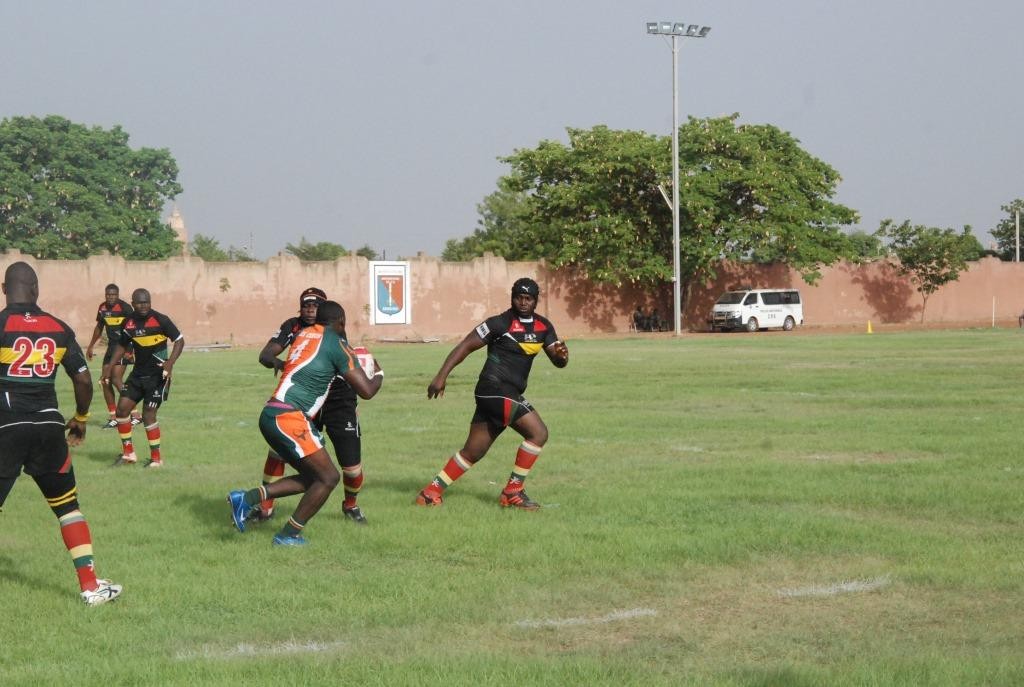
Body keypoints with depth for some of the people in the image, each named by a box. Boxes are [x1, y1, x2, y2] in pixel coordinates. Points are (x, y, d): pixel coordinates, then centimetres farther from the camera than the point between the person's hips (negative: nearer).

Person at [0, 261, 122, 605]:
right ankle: (91, 585, 15)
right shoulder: (59, 329, 6)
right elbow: (83, 380, 10)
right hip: (49, 426, 3)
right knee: (67, 506, 16)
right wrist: (81, 418, 26)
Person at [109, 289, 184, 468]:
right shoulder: (129, 322, 0)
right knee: (122, 408, 0)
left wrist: (170, 363, -24)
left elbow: (179, 340, -11)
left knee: (148, 414, -8)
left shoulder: (160, 320, -15)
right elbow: (122, 345, 16)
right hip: (138, 373, 6)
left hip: (157, 374, -6)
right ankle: (128, 453, 14)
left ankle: (156, 458, 8)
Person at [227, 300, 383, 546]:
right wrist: (378, 373, 18)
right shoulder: (336, 344, -3)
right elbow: (366, 390, -3)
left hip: (270, 415, 8)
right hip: (289, 418, -8)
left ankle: (248, 498, 8)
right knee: (328, 478, 0)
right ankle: (288, 535, 2)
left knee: (312, 477, 16)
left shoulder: (303, 334, 17)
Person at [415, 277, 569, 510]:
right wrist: (441, 377, -14)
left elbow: (558, 362, 10)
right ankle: (513, 492, -6)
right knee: (538, 432, -14)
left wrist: (561, 355, -16)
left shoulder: (543, 326, 12)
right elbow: (466, 346, -8)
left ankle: (432, 491, 19)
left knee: (472, 452, 11)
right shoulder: (500, 323, -9)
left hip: (510, 394, 8)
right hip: (496, 390, -8)